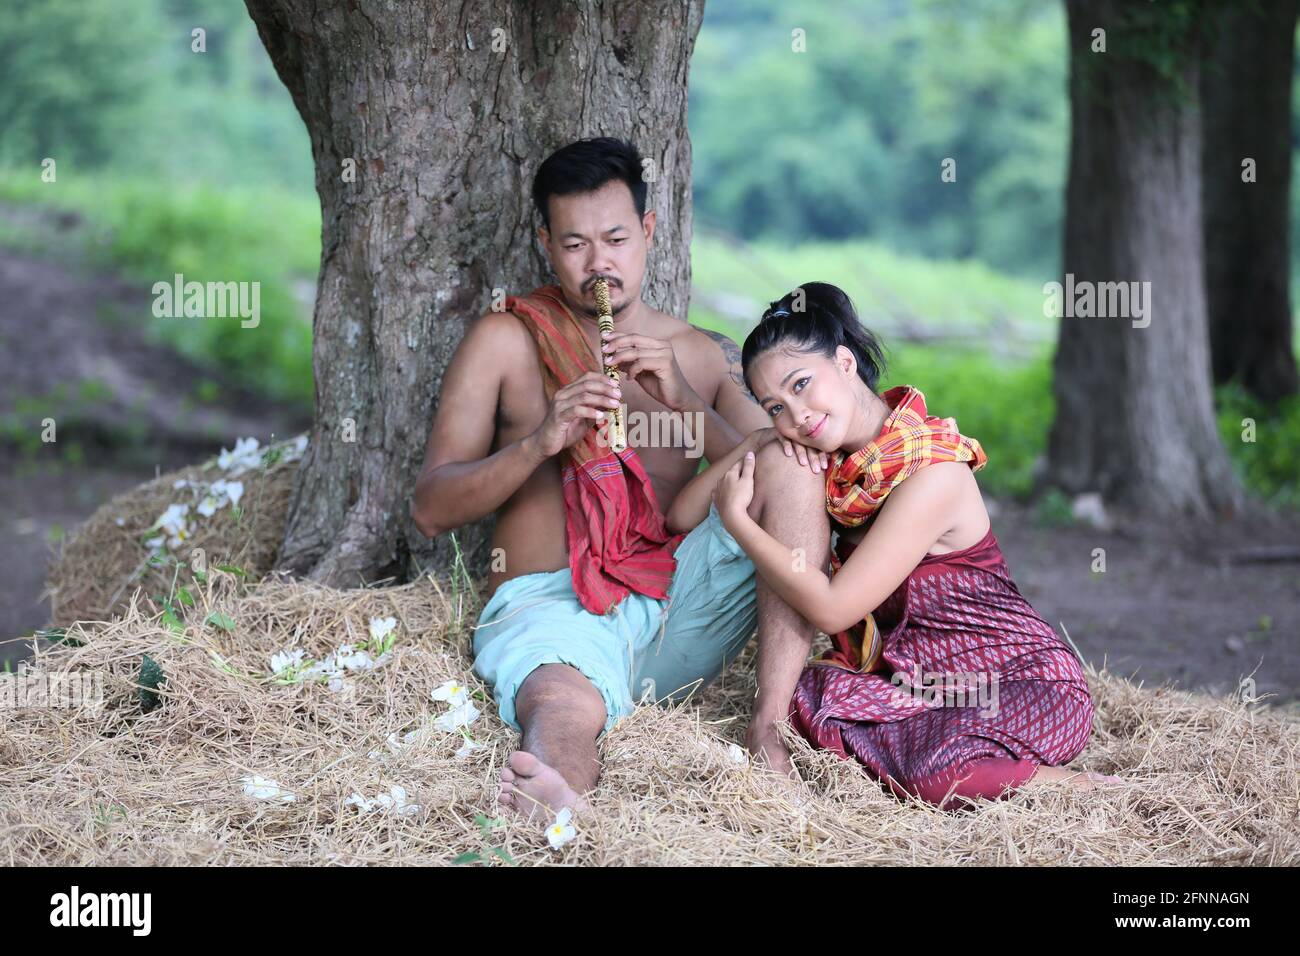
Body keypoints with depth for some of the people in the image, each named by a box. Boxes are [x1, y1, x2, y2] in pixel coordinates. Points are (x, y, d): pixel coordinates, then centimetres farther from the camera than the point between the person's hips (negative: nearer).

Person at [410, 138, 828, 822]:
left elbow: (780, 476, 5)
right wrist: (542, 441, -13)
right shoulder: (506, 341, 12)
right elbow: (430, 509, 4)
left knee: (794, 460, -19)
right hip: (550, 606, -3)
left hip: (681, 603, 3)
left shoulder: (706, 356, 19)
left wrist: (683, 401, -10)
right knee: (566, 706, -39)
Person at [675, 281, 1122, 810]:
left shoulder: (931, 474, -22)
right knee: (801, 698, -21)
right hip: (928, 680, 7)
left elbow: (833, 607, -22)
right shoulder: (837, 463, 2)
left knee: (934, 772, -36)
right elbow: (685, 515, 2)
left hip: (1027, 684, -7)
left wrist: (737, 517, -13)